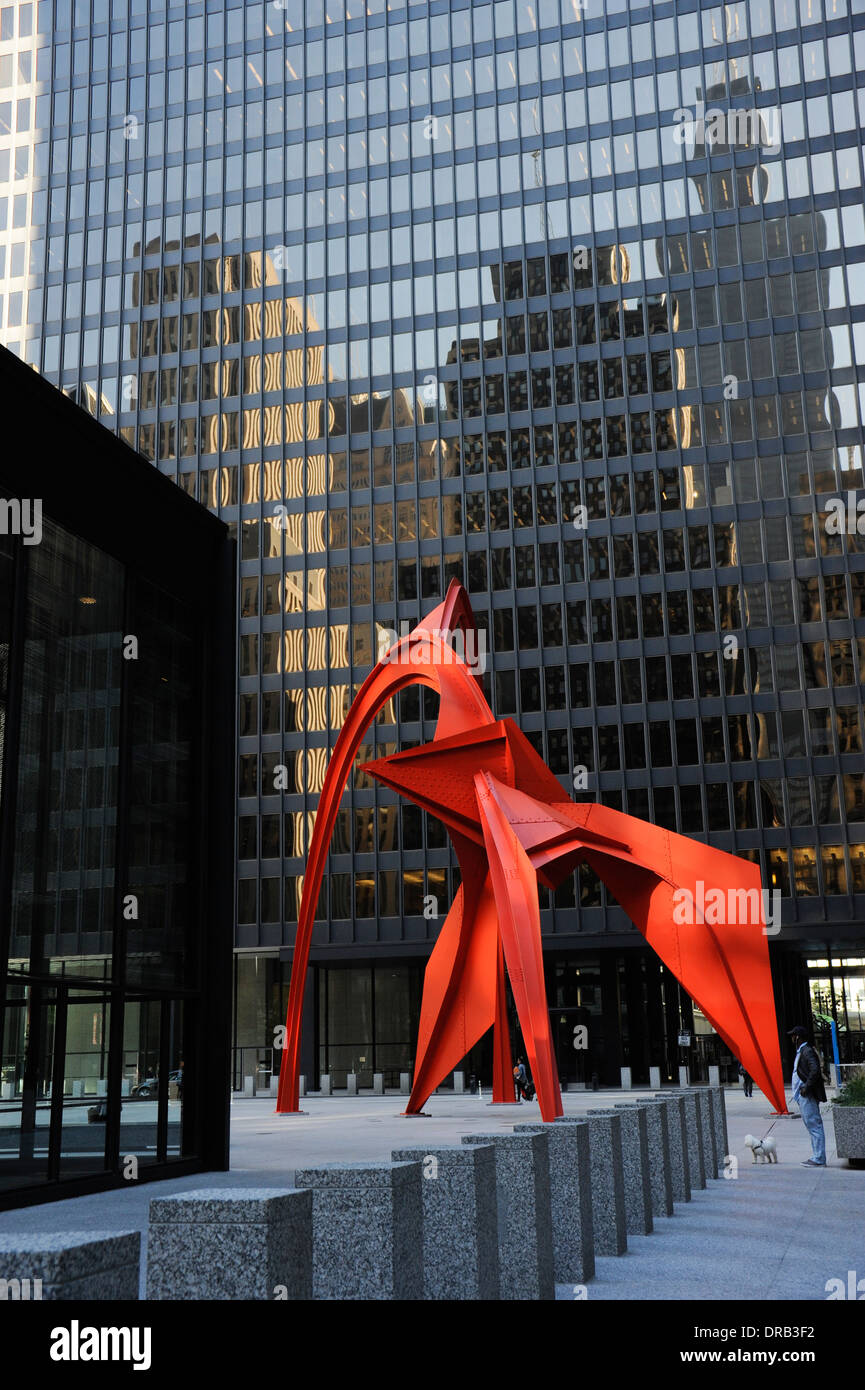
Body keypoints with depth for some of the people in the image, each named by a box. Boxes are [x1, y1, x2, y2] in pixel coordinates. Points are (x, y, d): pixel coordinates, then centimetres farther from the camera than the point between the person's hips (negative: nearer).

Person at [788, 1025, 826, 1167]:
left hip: (807, 1096, -11)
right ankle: (817, 1157, 16)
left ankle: (819, 1160, -8)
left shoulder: (807, 1051, -14)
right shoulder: (801, 1051, 18)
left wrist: (806, 1087, -22)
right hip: (802, 1096, 11)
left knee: (814, 1126, -8)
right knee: (813, 1127, 12)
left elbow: (815, 1070, -25)